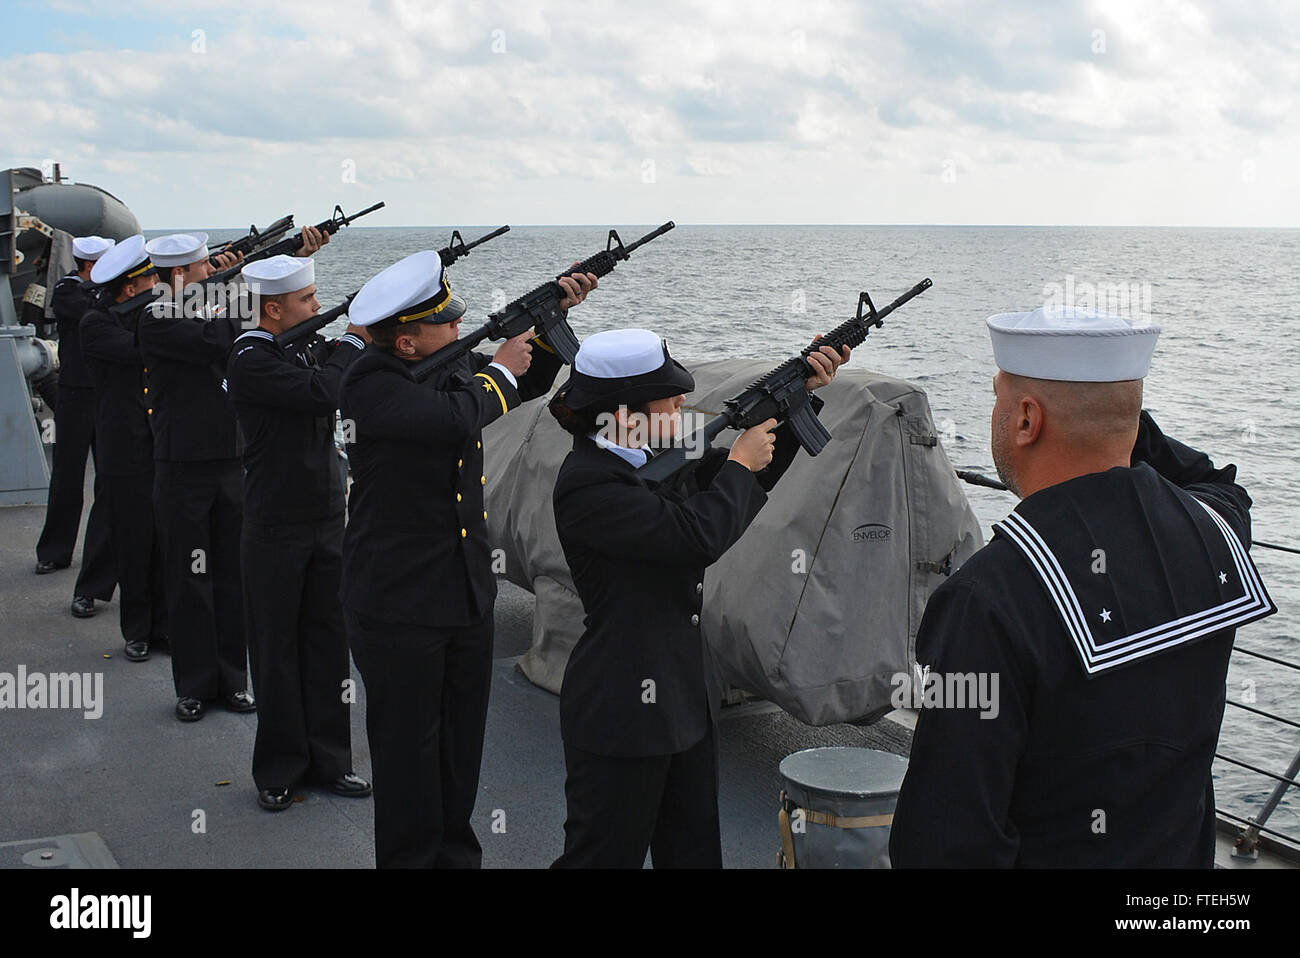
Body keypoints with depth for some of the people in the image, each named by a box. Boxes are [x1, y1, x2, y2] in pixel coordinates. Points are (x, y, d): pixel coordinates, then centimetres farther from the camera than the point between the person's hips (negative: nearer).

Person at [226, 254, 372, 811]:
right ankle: (279, 770, 17)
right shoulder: (251, 360, -15)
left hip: (327, 521, 7)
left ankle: (327, 759, 22)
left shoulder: (304, 350, 10)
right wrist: (354, 339, -14)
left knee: (328, 642, 11)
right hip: (276, 530, -7)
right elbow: (321, 392, -26)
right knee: (277, 650, 4)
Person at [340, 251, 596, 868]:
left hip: (468, 595, 7)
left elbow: (523, 388, 23)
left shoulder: (456, 363, 5)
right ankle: (409, 857, 19)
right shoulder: (370, 383, -18)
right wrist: (498, 371, -14)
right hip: (398, 604, -7)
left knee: (462, 741, 17)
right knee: (408, 747, 4)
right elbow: (456, 421, -33)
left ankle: (456, 854, 31)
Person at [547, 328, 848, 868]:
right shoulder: (588, 484, -21)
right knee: (607, 851, 3)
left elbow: (755, 479, 19)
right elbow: (698, 535, -28)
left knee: (693, 849, 19)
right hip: (623, 712, -9)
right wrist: (741, 462, -12)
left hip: (686, 696, 9)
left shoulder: (657, 459, 7)